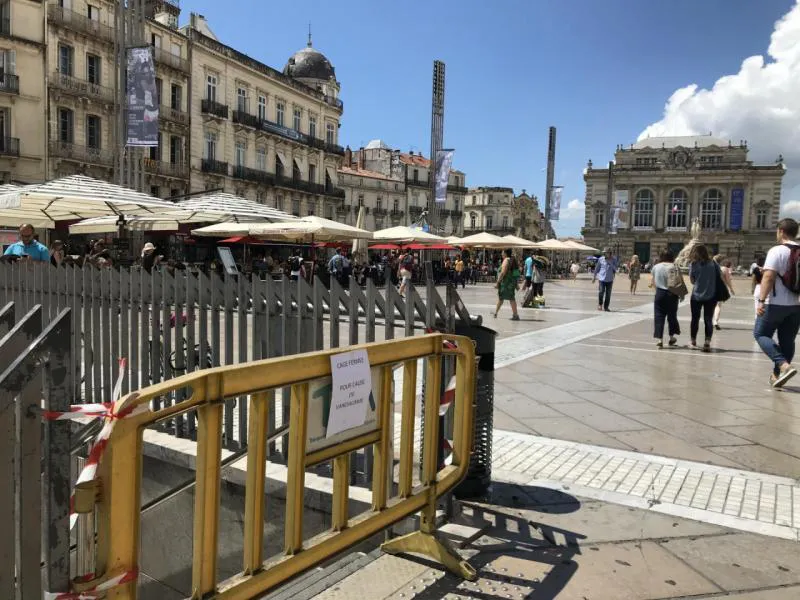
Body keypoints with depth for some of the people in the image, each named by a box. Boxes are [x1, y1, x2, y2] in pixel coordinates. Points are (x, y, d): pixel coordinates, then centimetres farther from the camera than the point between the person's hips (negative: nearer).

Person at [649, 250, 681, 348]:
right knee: (672, 315, 14)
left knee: (659, 316, 2)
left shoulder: (656, 267, 3)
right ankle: (671, 338, 26)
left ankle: (660, 339, -7)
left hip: (660, 293, 1)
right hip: (672, 293, -1)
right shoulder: (674, 267, -5)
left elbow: (652, 283, 5)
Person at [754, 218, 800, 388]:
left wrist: (761, 300, -20)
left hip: (776, 304, -6)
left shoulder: (777, 251, -11)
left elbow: (769, 277, -19)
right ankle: (778, 375, 18)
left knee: (760, 334, 5)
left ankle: (784, 365, -12)